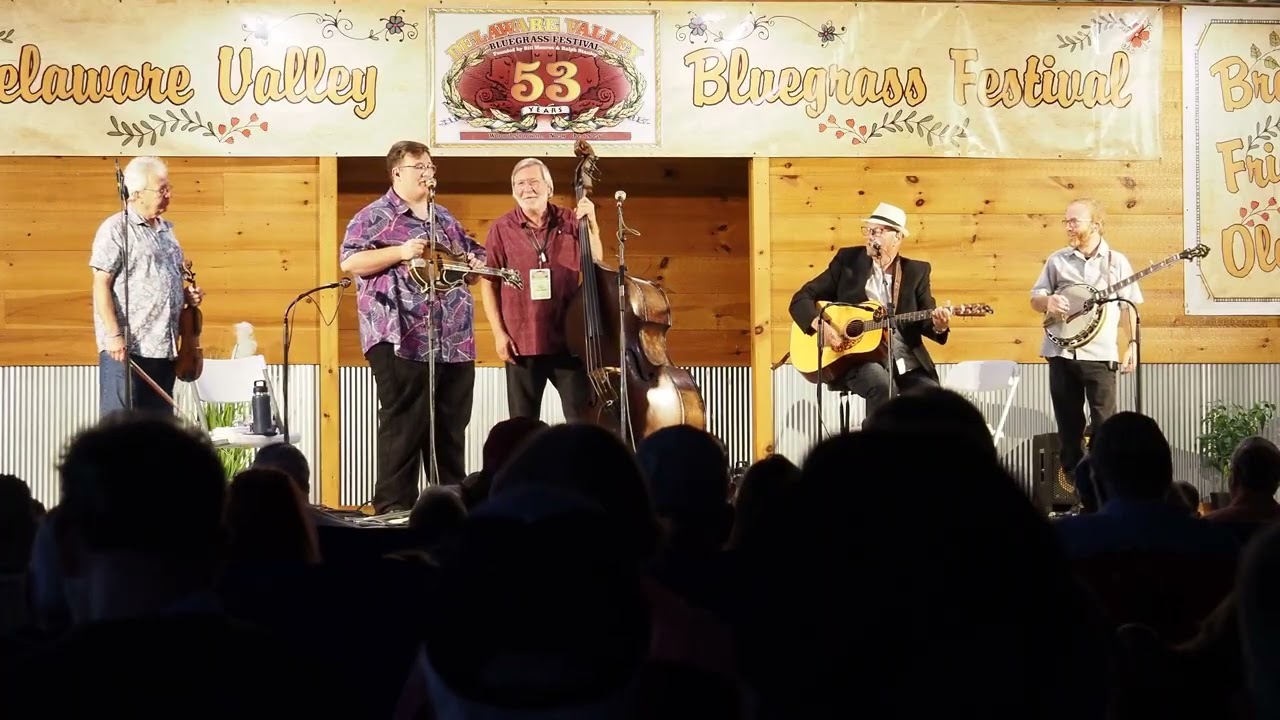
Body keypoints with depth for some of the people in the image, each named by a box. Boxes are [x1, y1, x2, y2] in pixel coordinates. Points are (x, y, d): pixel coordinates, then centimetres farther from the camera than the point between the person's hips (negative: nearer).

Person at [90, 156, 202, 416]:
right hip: (126, 347, -8)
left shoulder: (166, 230, 17)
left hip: (164, 347, 8)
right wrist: (113, 335, -18)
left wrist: (187, 295, 8)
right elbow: (101, 285, -11)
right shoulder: (116, 229, -6)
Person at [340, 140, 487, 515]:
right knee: (403, 427, -6)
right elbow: (349, 262, -11)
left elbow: (474, 256, 28)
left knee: (451, 428, 9)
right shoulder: (374, 216, -1)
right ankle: (394, 509, -1)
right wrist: (400, 252, -19)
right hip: (402, 339, -7)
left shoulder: (444, 219, 20)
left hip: (454, 341, 7)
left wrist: (476, 266, 4)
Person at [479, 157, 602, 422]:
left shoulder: (570, 222, 1)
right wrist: (499, 333, -4)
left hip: (569, 338, 1)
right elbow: (489, 284, 1)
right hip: (521, 342, -1)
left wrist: (591, 226, -14)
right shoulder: (501, 229, -2)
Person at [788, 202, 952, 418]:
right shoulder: (847, 260, 6)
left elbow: (926, 320, 3)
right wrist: (819, 325, -15)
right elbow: (802, 298, 4)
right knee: (881, 384, -34)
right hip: (855, 357, -2)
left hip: (906, 362, 2)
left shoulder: (917, 271, 10)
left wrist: (938, 325, -21)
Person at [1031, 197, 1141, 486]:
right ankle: (1073, 478, 18)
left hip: (1099, 354, -3)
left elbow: (1129, 308, 5)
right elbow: (1035, 299, 11)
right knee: (1068, 421, 8)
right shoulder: (1057, 260, 8)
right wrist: (1047, 302, -11)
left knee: (1105, 424, -6)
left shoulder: (1116, 262, 3)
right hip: (1061, 351, 3)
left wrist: (1132, 345, -2)